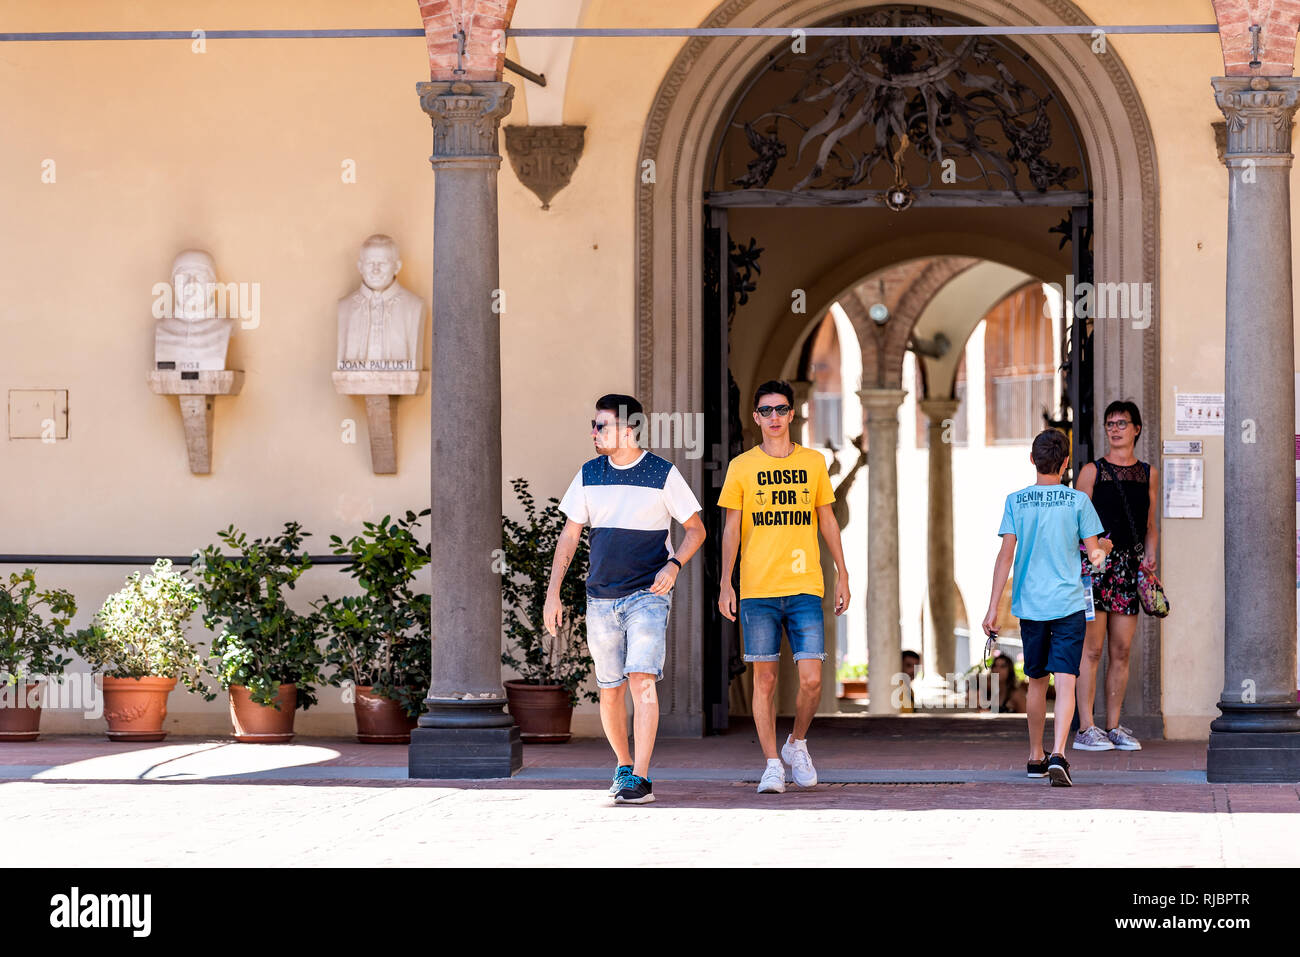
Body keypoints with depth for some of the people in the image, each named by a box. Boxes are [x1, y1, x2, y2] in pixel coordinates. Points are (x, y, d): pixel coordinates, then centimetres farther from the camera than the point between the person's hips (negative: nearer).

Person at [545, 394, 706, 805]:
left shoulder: (663, 474, -5)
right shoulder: (589, 475, 6)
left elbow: (696, 529, 3)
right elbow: (569, 536, 11)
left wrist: (674, 564, -15)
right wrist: (552, 594, 4)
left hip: (648, 595, -4)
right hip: (601, 597, 4)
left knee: (641, 679, -17)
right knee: (610, 690, 8)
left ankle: (640, 778, -19)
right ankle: (622, 765, 29)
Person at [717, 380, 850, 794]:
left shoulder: (813, 462, 9)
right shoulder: (742, 467, 5)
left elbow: (827, 521, 15)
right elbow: (731, 529, 6)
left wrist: (842, 575, 12)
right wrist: (725, 584, -3)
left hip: (805, 588, 1)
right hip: (757, 589, -1)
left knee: (811, 679, -8)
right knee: (765, 678, -1)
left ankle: (798, 744, 17)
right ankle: (772, 764, 7)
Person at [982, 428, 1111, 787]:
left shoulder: (1016, 501, 0)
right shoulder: (1078, 501, -3)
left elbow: (1006, 555, -5)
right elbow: (1095, 554, -1)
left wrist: (993, 608, -4)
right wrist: (1105, 547, 24)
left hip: (1030, 605, 2)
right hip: (1068, 603, -2)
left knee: (1036, 683, 17)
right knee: (1065, 683, -8)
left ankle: (1035, 757, 27)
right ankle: (1058, 754, -26)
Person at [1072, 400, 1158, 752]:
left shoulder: (1149, 474, 13)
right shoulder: (1092, 471, 2)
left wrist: (1149, 555, 1)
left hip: (1130, 568, 4)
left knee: (1121, 650, 5)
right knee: (1092, 648, -7)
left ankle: (1114, 726, 10)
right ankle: (1086, 728, -6)